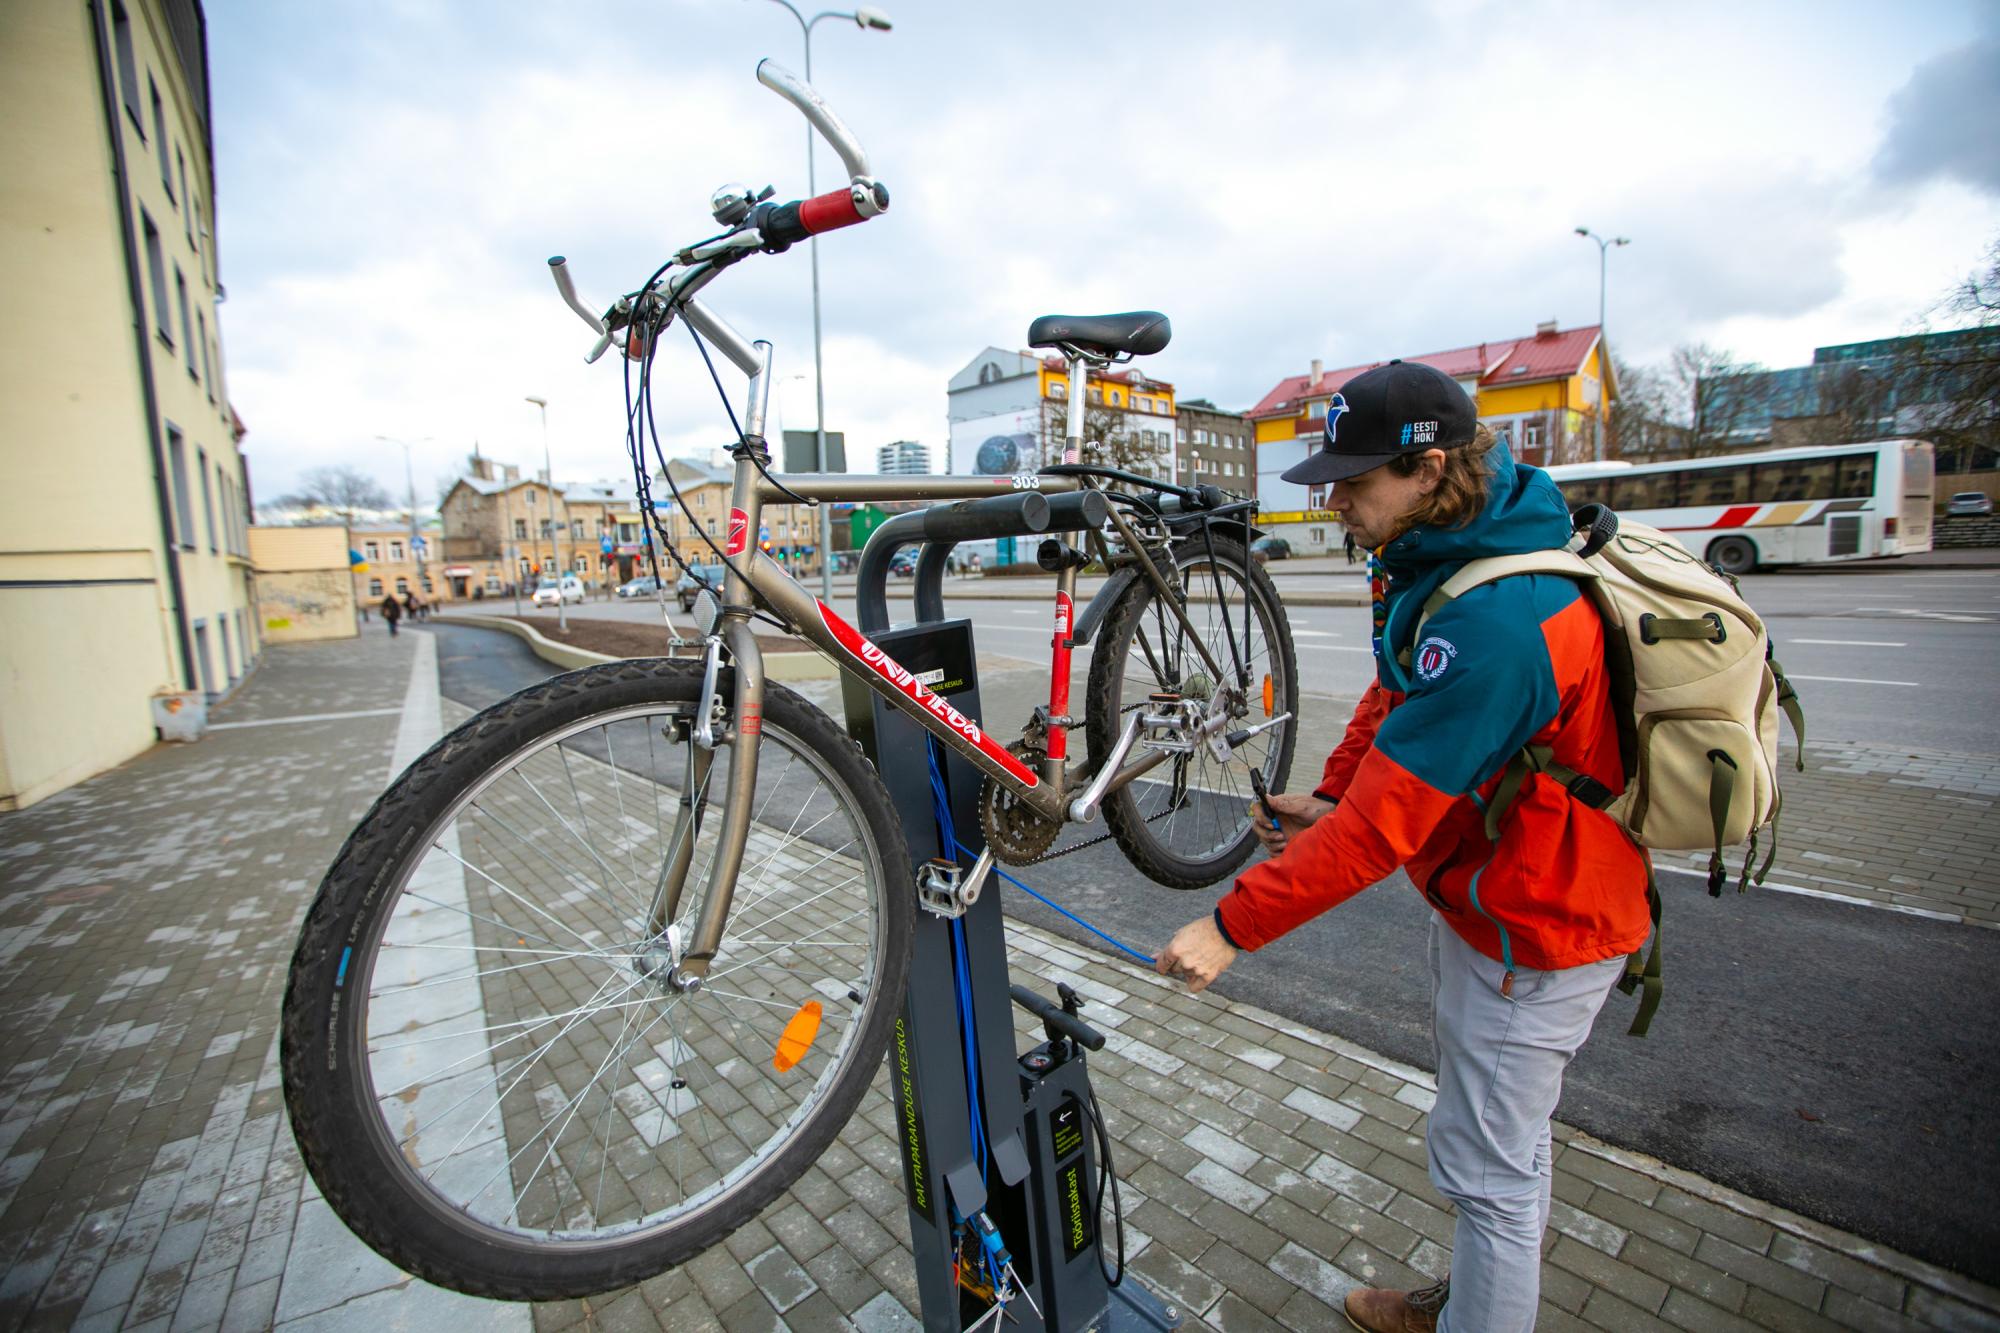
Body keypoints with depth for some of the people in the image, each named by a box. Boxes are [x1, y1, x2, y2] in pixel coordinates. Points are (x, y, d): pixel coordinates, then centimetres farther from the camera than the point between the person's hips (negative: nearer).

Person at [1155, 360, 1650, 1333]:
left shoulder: (1494, 619, -34)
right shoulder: (1443, 552, -2)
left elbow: (1384, 823, -33)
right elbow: (1397, 694, 11)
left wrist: (1232, 926, -26)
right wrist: (1330, 795, 0)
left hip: (1532, 926, -10)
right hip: (1485, 890, 10)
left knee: (1488, 1166, 10)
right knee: (1505, 1132, 28)